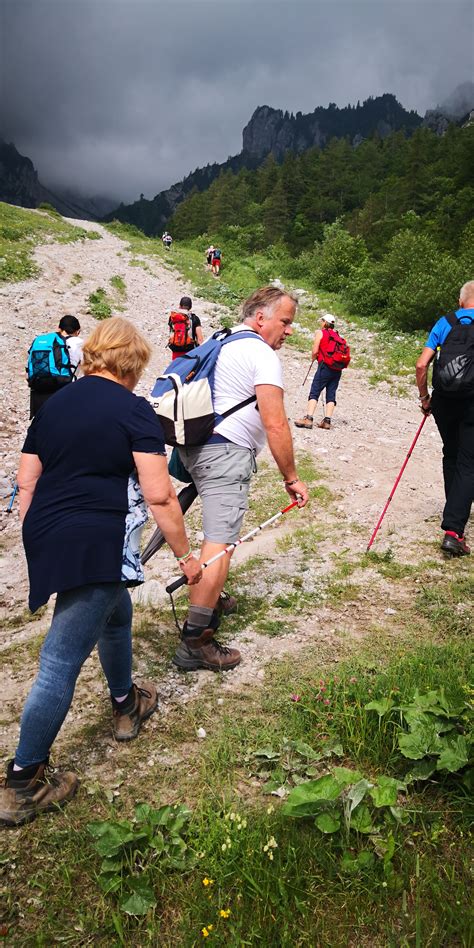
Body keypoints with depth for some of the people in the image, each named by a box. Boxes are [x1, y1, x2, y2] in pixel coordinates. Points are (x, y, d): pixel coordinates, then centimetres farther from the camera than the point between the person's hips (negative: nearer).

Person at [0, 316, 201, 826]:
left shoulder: (54, 404, 12)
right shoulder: (134, 410, -7)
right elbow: (159, 497, -12)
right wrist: (185, 556, -2)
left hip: (46, 539, 8)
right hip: (95, 548, -8)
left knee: (116, 613, 29)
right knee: (61, 663, 0)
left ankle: (125, 706, 48)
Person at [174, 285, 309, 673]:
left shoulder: (222, 345, 20)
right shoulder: (263, 354, -9)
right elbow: (275, 425, -15)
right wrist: (291, 478, -8)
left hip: (196, 445, 10)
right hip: (226, 452, -10)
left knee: (218, 531, 24)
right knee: (220, 544, -12)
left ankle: (208, 601, 37)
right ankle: (195, 642, -12)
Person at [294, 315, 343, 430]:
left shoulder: (320, 333, 3)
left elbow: (315, 351, -5)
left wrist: (313, 358, 14)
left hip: (326, 366, -6)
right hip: (338, 368, 6)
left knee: (314, 392, -6)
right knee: (331, 394, 5)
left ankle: (308, 418, -16)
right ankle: (327, 421, 0)